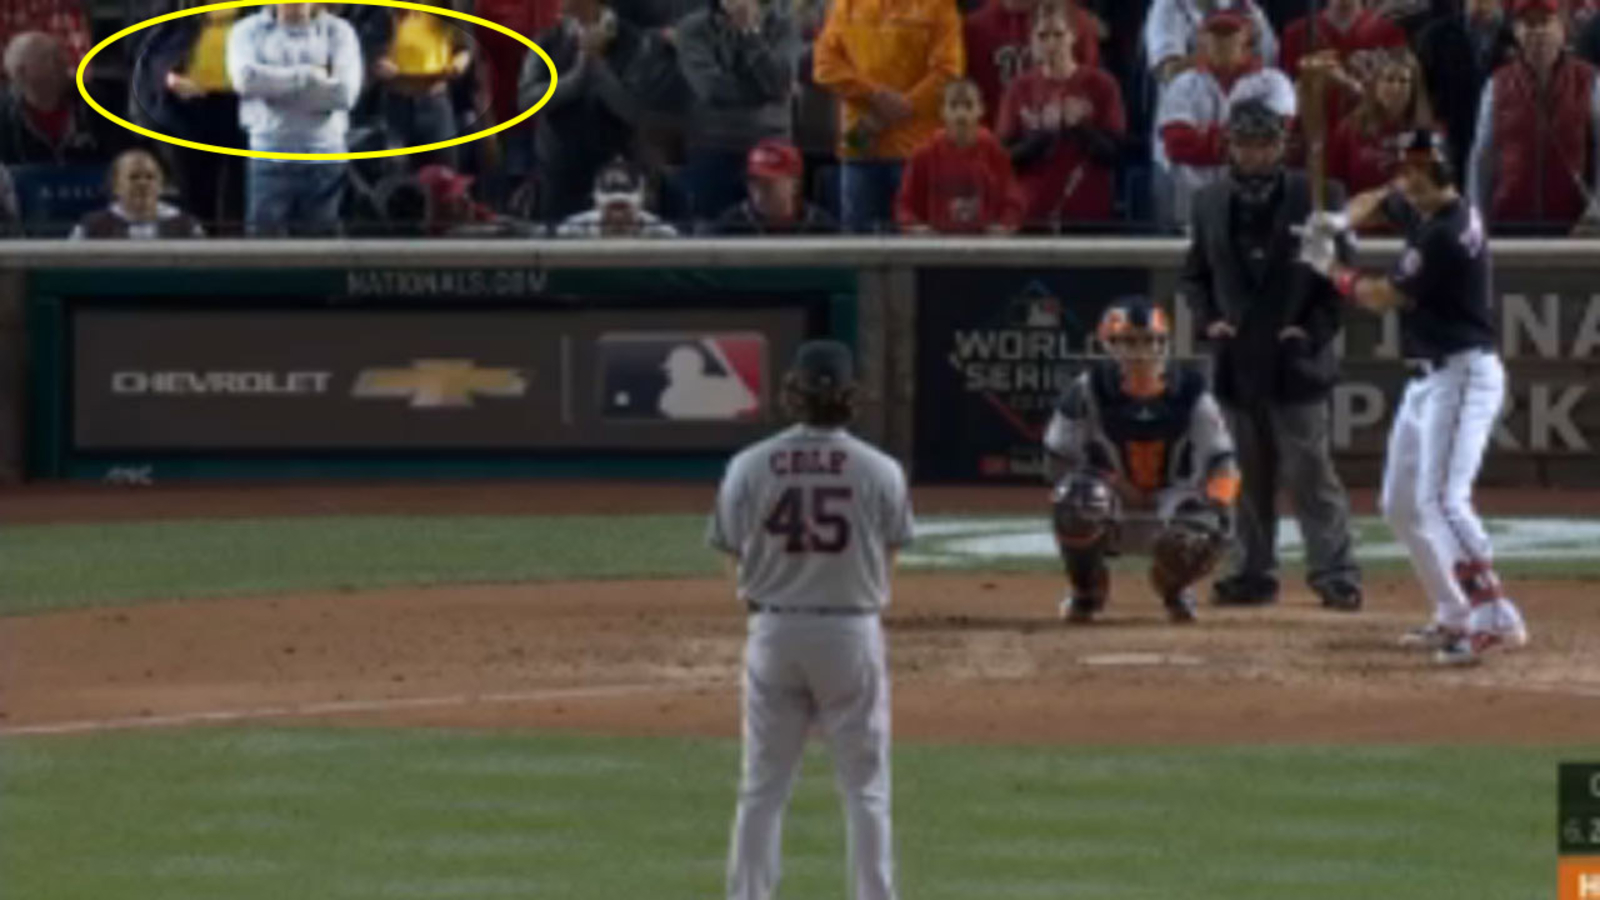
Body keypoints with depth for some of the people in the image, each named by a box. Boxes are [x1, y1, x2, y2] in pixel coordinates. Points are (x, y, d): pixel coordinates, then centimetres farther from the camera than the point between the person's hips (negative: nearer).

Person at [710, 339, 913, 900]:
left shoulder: (750, 468, -3)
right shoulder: (879, 471, -5)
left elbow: (739, 561, -1)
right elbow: (886, 565, 0)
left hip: (774, 629, 1)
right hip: (851, 631, -1)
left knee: (762, 789, 8)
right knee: (866, 787, 6)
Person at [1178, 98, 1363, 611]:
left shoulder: (1316, 199, -3)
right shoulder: (1211, 203, 10)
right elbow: (1194, 275, 18)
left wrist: (1313, 331, -11)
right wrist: (1208, 319, 1)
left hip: (1295, 359, -4)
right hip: (1236, 362, 5)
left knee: (1310, 472, -7)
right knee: (1248, 476, 10)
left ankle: (1336, 575, -6)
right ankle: (1253, 573, 17)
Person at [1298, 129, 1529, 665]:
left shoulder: (1447, 234, -21)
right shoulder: (1419, 209, 7)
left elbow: (1384, 297, -15)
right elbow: (1377, 201, 28)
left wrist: (1330, 268, 1)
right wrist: (1340, 221, 5)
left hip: (1464, 374, -11)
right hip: (1428, 378, 11)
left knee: (1441, 497, -23)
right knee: (1402, 505, 16)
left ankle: (1496, 619, -30)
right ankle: (1454, 616, 22)